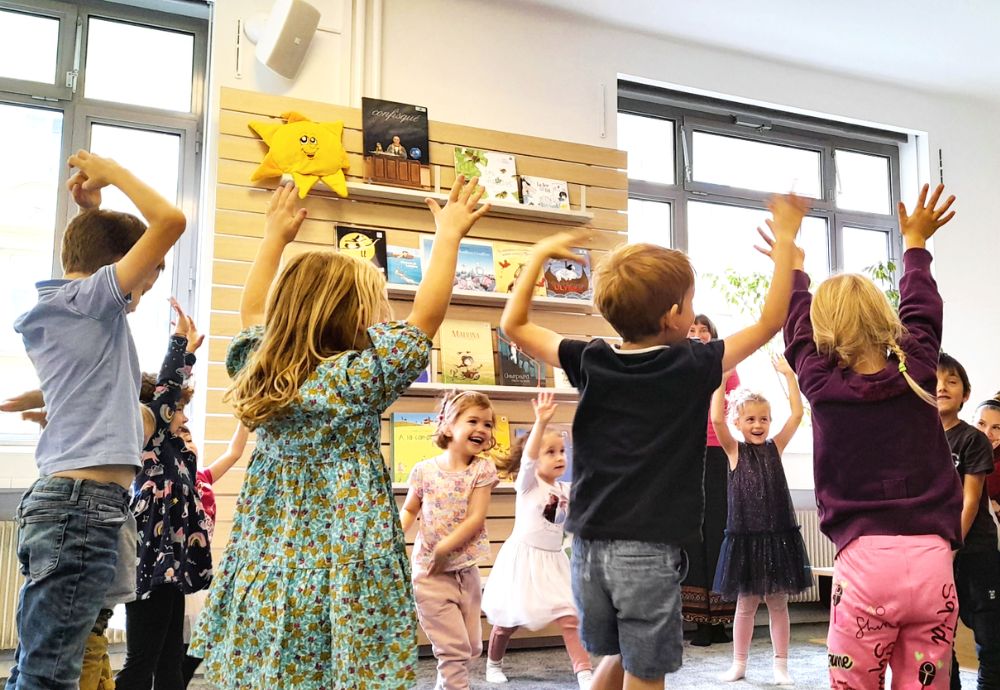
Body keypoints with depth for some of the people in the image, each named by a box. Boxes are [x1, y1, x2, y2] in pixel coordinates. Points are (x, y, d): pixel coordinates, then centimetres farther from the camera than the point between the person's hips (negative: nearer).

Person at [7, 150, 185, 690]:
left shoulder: (55, 309, 17)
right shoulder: (91, 299, -7)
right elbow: (170, 220, -15)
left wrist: (90, 209, 25)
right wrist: (110, 171, -1)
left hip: (58, 499, 10)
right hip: (86, 504, -10)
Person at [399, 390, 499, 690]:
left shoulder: (483, 469, -5)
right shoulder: (424, 470, -7)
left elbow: (475, 518, -11)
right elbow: (409, 510, 8)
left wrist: (443, 549, -18)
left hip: (466, 569, 3)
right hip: (430, 573, -3)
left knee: (472, 647, 14)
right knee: (455, 648, -4)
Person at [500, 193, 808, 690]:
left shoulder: (591, 361, 2)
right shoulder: (694, 366, -7)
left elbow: (514, 325, 12)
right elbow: (769, 322, 3)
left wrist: (539, 255, 17)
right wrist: (785, 242, 9)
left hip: (589, 544, 4)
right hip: (648, 550, -4)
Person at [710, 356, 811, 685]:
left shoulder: (775, 447, 5)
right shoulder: (734, 450, -1)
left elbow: (797, 414, -4)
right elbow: (716, 419, -17)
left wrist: (788, 375, -7)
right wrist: (723, 377, -19)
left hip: (779, 534, 1)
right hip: (746, 534, -1)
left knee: (777, 603, 8)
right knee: (746, 603, 10)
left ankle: (781, 665, 18)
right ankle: (739, 663, 22)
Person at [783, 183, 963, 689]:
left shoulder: (821, 386, 1)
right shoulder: (916, 373, 4)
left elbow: (797, 327, 19)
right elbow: (921, 310, 23)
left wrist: (794, 269, 38)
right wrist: (915, 244, 40)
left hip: (864, 562, -2)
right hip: (931, 560, 2)